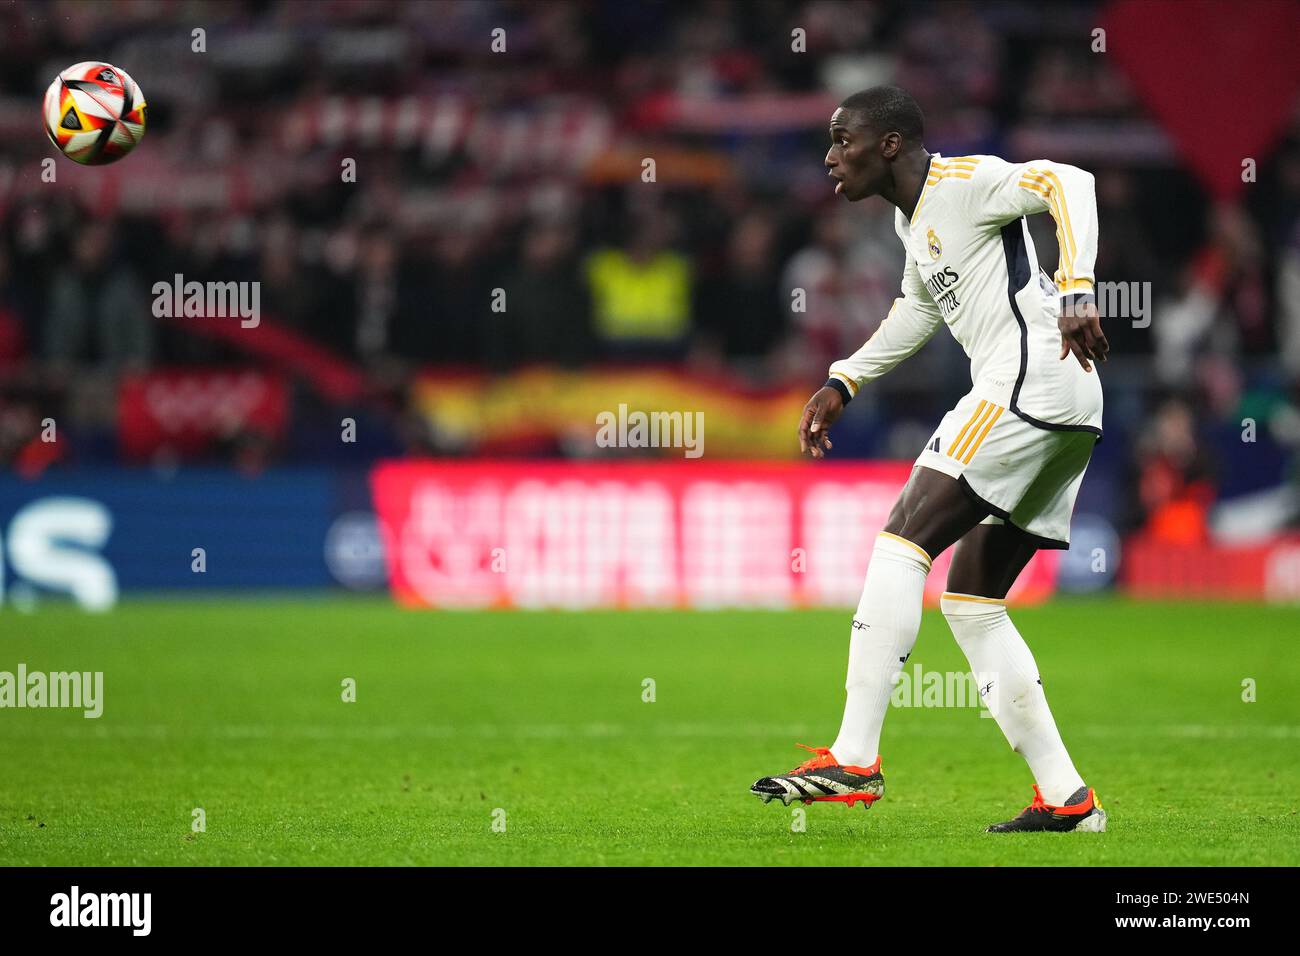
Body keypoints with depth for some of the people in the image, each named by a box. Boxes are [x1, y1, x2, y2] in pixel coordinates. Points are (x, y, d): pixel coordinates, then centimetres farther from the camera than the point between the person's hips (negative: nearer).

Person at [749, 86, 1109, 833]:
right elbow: (917, 313, 42)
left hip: (1033, 376, -10)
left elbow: (1068, 184, -19)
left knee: (904, 539, -14)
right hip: (1063, 412, 10)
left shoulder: (961, 181, -5)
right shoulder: (913, 217, 24)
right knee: (971, 600, 10)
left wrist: (1076, 292, -32)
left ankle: (855, 760, -19)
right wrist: (841, 385, 40)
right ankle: (1066, 798, 8)